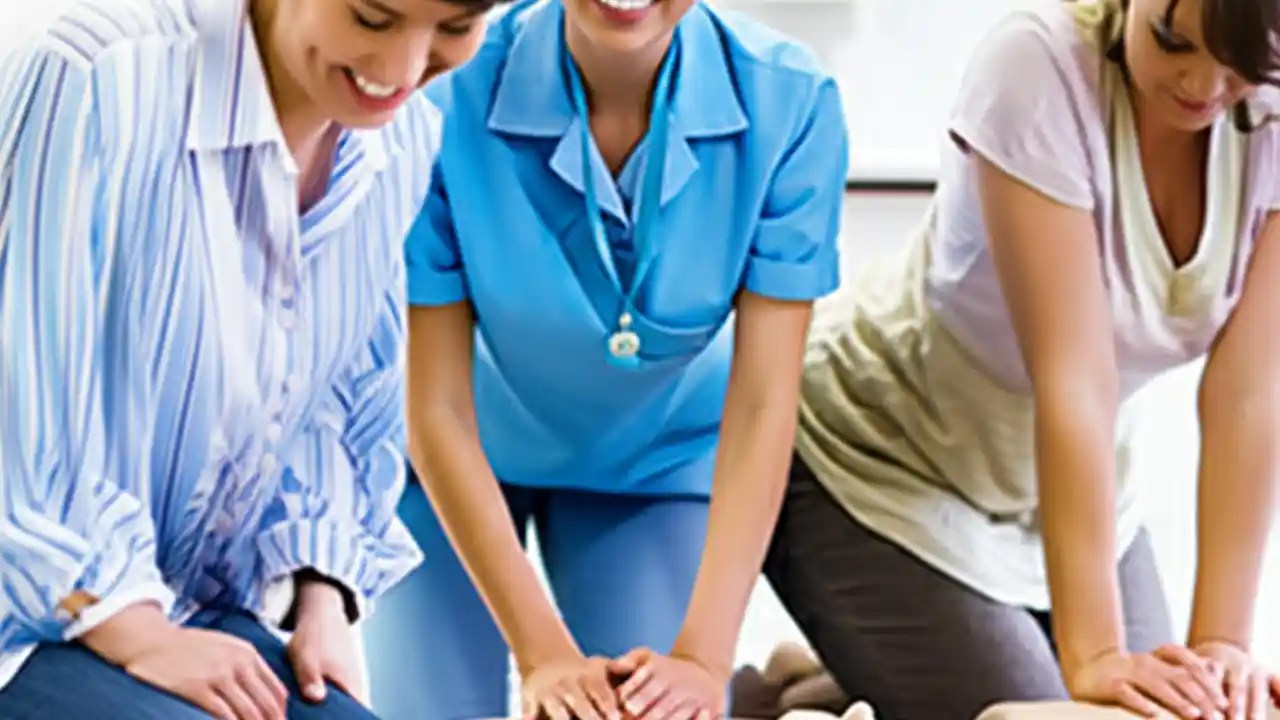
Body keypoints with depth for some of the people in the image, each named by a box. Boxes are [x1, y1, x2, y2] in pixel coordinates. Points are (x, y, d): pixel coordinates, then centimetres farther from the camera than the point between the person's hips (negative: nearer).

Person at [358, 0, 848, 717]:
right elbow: (439, 409, -23)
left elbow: (763, 405, -23)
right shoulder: (448, 97, -30)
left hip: (652, 461, 1)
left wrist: (703, 657, -29)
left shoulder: (789, 102, -26)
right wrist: (545, 653, -26)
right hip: (455, 468, -1)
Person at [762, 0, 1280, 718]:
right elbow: (1071, 377, -33)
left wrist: (1222, 642, -26)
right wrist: (1093, 653, -35)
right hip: (890, 476, -5)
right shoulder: (1040, 63, -29)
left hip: (1077, 491, 6)